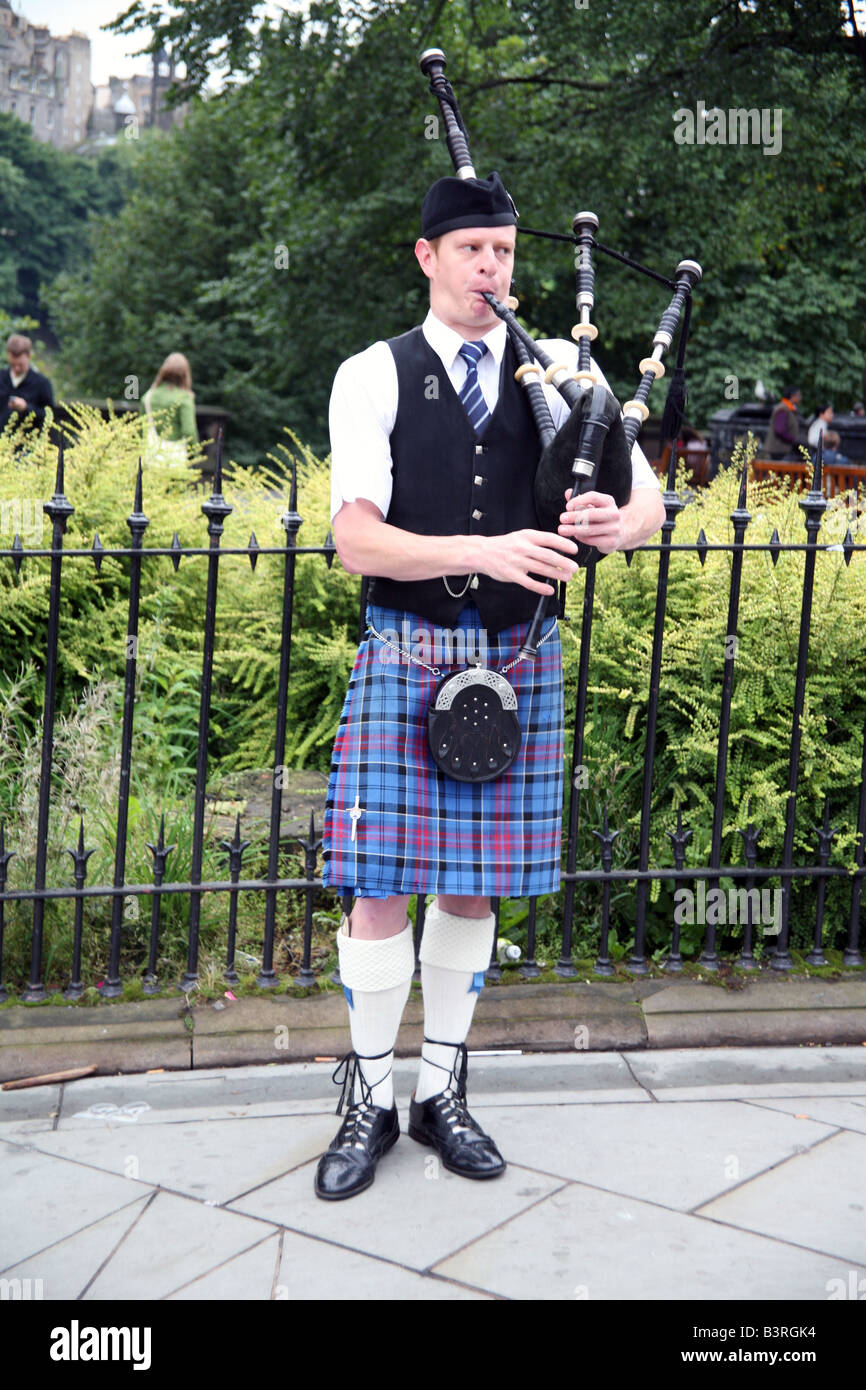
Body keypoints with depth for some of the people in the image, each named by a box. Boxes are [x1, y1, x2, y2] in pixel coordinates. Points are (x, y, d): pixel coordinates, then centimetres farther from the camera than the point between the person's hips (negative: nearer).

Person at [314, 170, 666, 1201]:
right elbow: (357, 542, -10)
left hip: (520, 656, 3)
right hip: (406, 653, -2)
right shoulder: (373, 377, 0)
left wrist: (613, 525, -18)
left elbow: (649, 503, 7)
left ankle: (443, 1091, 26)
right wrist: (488, 551, -24)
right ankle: (369, 1100, 17)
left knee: (475, 885, 10)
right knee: (381, 886, -1)